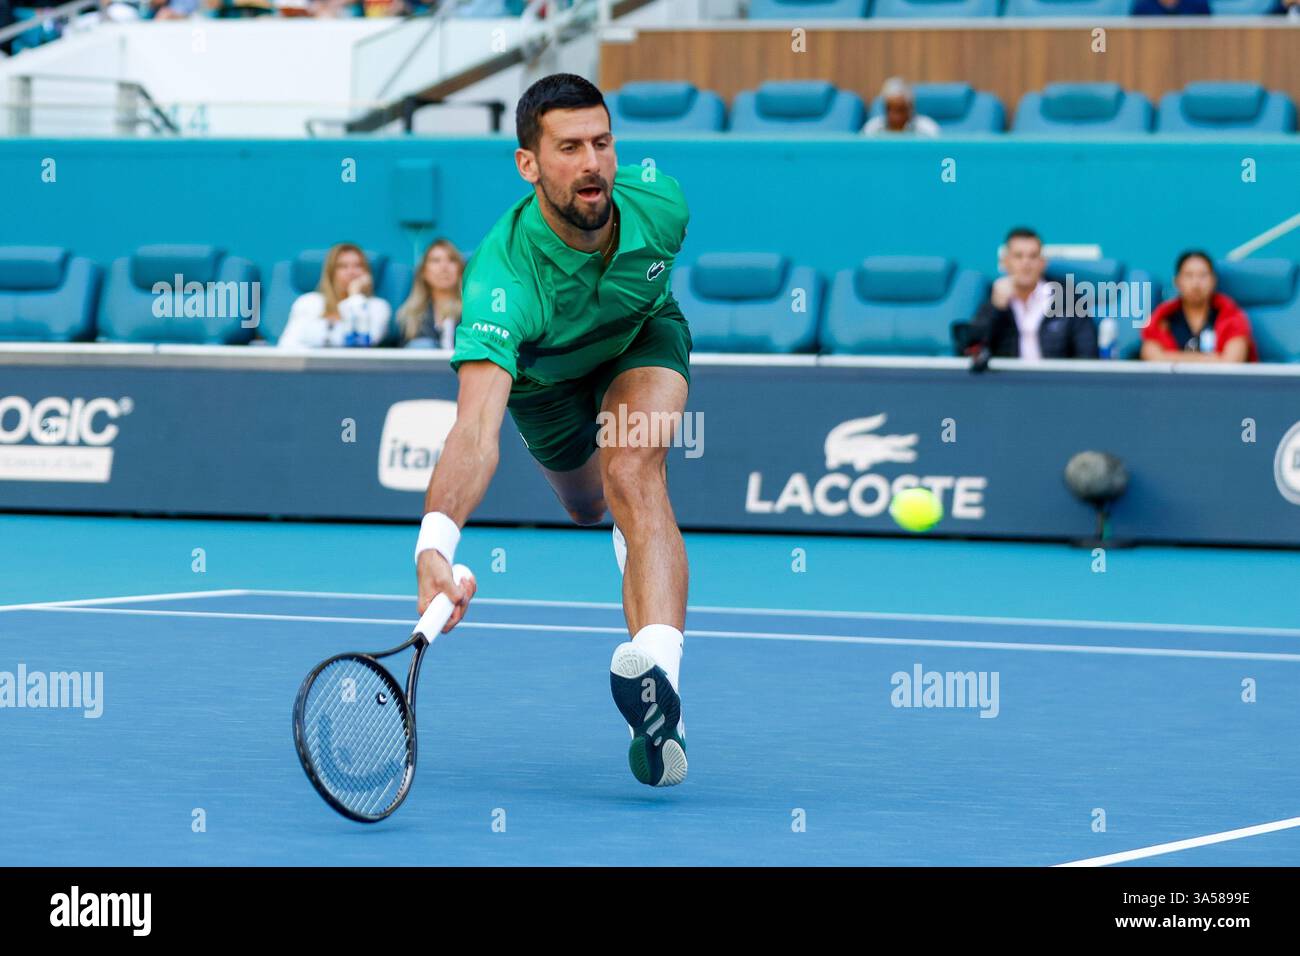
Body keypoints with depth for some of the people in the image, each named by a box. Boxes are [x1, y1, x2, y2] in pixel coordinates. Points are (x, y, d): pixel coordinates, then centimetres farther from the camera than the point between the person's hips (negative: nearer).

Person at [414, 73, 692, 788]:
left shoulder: (657, 202, -35)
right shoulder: (503, 277, -47)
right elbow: (475, 430, -59)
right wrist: (434, 546, -75)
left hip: (643, 336, 0)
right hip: (543, 374, 0)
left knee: (633, 474, -29)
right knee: (586, 507, 25)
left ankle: (657, 683, -47)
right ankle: (638, 533, 67)